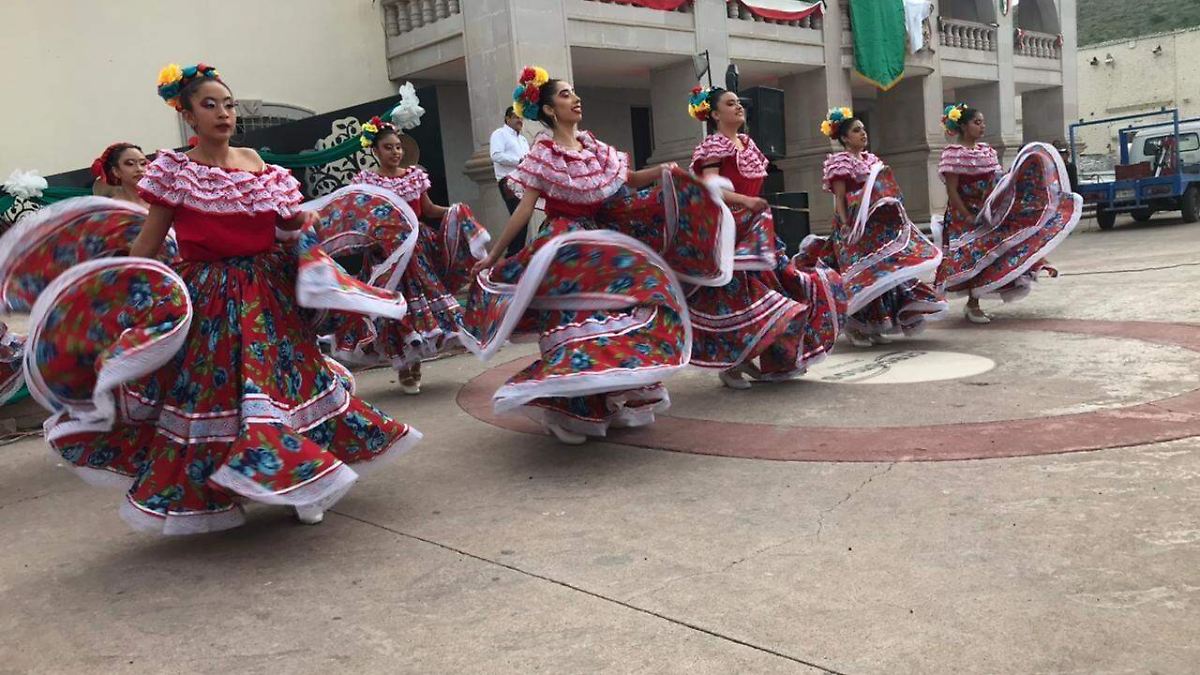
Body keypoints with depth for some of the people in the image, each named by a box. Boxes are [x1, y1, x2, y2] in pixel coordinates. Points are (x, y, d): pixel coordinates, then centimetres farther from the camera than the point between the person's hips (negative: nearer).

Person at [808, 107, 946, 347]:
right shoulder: (841, 162, -7)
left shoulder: (871, 159, 16)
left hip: (877, 226, 8)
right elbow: (839, 200, -12)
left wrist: (896, 222, 14)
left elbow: (886, 195, 18)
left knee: (879, 272, 6)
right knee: (861, 275, -7)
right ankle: (854, 328, 2)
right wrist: (846, 228, -20)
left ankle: (873, 327, 14)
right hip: (856, 228, -8)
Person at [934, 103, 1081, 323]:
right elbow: (952, 191, -14)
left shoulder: (986, 151, 13)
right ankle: (972, 305, 3)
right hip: (966, 217, -7)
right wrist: (967, 217, -18)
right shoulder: (953, 154, -10)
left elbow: (997, 182, 15)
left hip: (988, 215, 8)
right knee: (974, 255, -9)